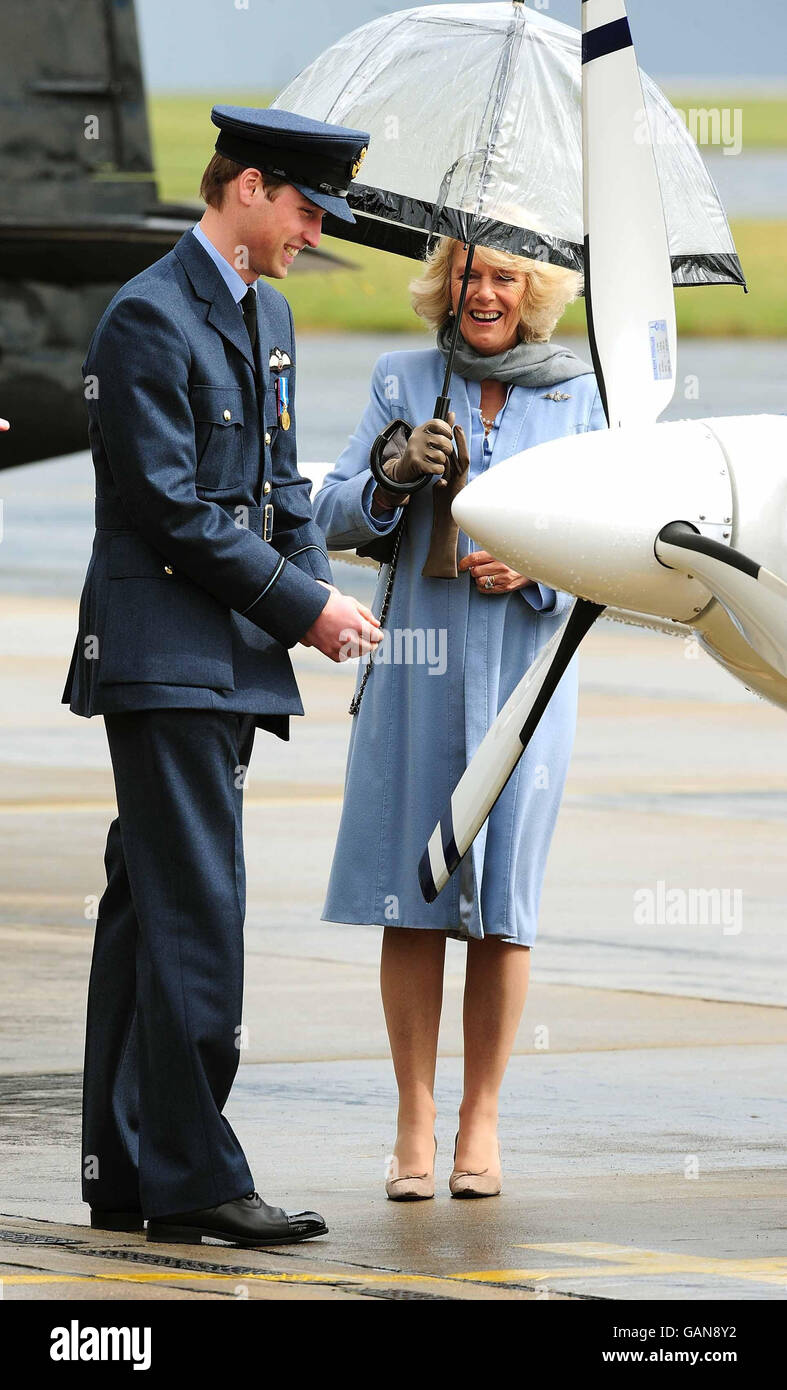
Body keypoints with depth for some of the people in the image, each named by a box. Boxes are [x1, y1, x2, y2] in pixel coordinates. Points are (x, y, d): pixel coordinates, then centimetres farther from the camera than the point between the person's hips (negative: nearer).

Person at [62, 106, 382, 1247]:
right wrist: (302, 606, -13)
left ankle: (124, 1176, 12)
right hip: (164, 657, -9)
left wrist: (316, 592, 4)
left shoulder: (268, 315, 17)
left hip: (232, 659, 9)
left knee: (150, 914, 10)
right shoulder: (149, 319, -13)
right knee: (195, 910, -10)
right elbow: (176, 510, -16)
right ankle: (193, 1180, -8)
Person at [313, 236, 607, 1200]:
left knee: (502, 900, 0)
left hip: (527, 662, 0)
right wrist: (398, 470, -12)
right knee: (411, 897, 0)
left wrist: (536, 568, -10)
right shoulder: (404, 383, 7)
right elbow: (330, 517, 6)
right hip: (416, 664, 0)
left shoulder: (575, 396, 6)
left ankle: (482, 1121, 9)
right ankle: (415, 1121, 7)